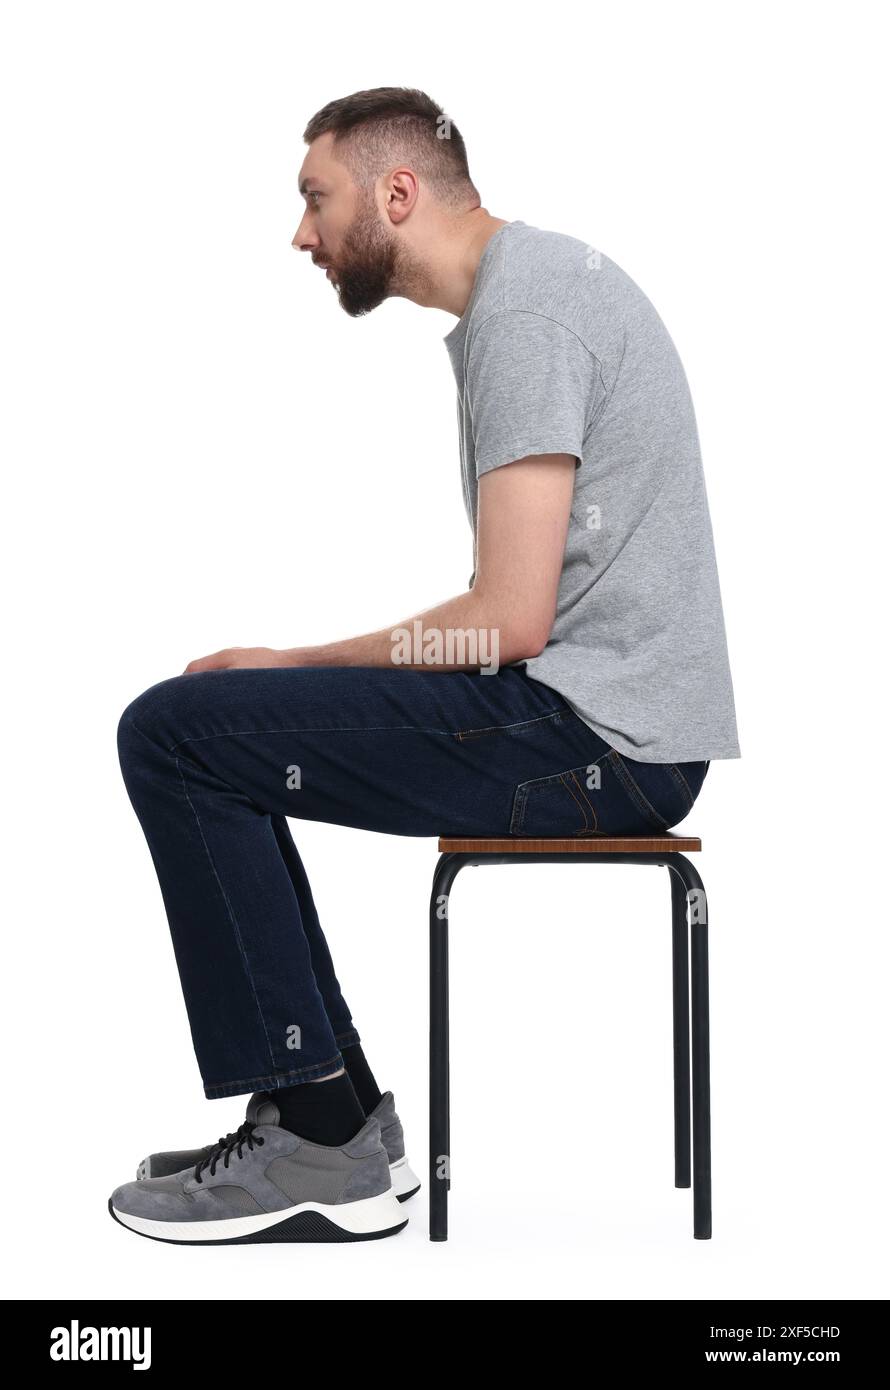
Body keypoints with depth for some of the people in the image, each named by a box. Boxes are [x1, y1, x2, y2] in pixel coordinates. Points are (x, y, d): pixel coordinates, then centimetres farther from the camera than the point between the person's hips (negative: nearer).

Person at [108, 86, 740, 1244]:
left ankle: (326, 1142, -4)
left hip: (590, 735, -11)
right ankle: (326, 1113, 14)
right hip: (605, 724, 11)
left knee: (176, 736, -10)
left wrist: (294, 665, -8)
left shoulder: (520, 311, -16)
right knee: (207, 734, 17)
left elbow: (511, 620, -23)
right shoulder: (535, 278, 18)